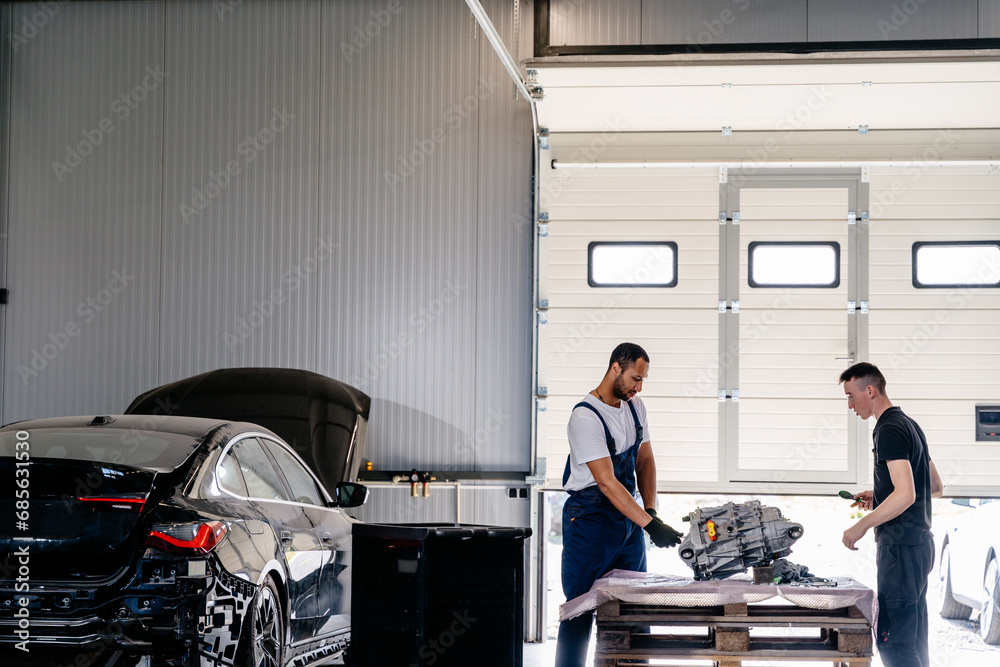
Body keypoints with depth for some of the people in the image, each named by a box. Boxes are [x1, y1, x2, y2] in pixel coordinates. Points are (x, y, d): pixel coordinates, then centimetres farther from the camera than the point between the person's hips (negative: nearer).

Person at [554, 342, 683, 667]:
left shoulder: (635, 406, 7)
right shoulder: (585, 417, -19)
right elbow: (606, 482, -24)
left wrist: (651, 510, 0)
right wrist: (649, 524, -27)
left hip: (629, 517, 8)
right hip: (590, 519, -7)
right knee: (581, 610, -4)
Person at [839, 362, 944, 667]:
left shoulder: (889, 430, -14)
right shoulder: (910, 425, 17)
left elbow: (905, 495, -25)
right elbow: (935, 487, 24)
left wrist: (861, 526, -17)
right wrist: (879, 497, 21)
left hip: (901, 547, -10)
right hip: (921, 542, 10)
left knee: (892, 639, -10)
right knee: (915, 640, 12)